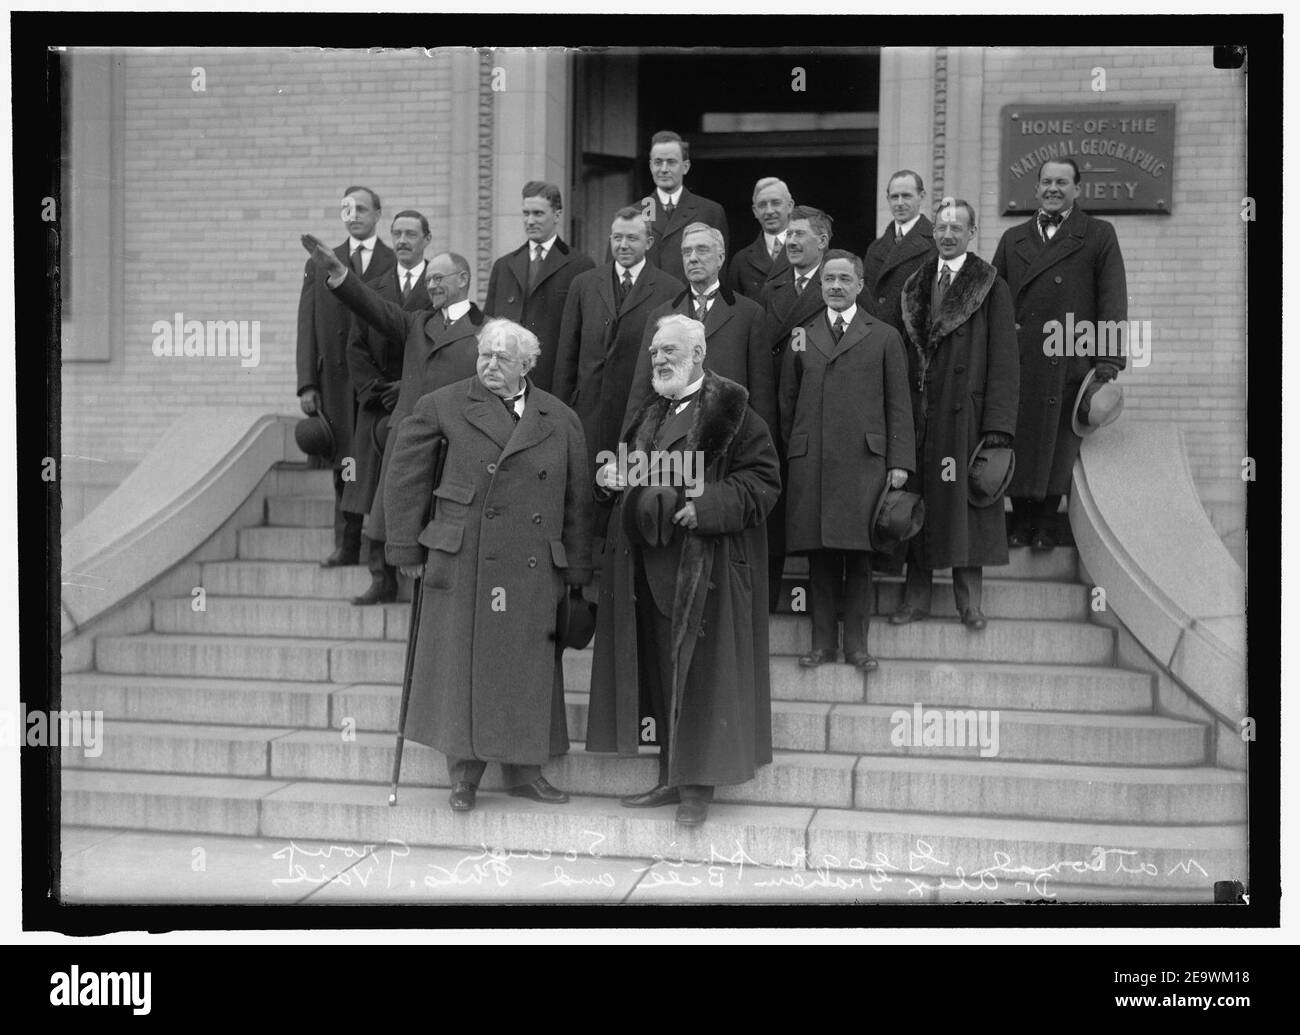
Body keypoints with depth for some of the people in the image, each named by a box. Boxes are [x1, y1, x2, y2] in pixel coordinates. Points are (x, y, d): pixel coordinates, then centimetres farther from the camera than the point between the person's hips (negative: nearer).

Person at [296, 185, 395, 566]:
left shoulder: (398, 265, 4)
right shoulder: (320, 265, 12)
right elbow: (307, 329, 9)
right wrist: (307, 384, 1)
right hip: (337, 379, 2)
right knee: (344, 463, 4)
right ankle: (347, 545, 11)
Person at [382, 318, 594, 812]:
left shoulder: (561, 420, 7)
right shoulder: (444, 407, 1)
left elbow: (577, 501, 11)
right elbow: (405, 474, 5)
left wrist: (577, 573, 9)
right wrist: (408, 548, 2)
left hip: (533, 570, 2)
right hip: (464, 563, -2)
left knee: (530, 669, 7)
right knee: (463, 664, 3)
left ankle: (523, 770, 21)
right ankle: (464, 771, 16)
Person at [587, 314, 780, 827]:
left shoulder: (732, 413, -7)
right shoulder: (651, 412, 15)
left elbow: (763, 481, -11)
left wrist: (707, 506, -21)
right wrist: (613, 475, 6)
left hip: (704, 566, -7)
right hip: (648, 563, 7)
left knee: (699, 671, -3)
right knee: (658, 668, 10)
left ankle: (698, 786, 6)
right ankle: (671, 777, 21)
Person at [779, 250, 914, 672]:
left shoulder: (884, 337, 9)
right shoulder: (801, 337, 14)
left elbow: (899, 405, 6)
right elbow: (787, 401, 15)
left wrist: (899, 462, -2)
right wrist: (790, 451, 6)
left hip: (864, 460, -1)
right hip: (810, 462, 1)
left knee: (859, 557, 0)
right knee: (819, 558, 3)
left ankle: (856, 643, 9)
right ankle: (823, 641, 11)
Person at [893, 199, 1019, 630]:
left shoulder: (991, 287, -3)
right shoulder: (915, 286, 11)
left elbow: (1004, 360, -7)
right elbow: (904, 354, 12)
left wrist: (998, 425, -13)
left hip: (965, 412, -4)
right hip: (919, 414, 4)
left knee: (965, 502, 2)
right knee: (918, 501, 6)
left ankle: (970, 601, 12)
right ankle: (916, 597, 15)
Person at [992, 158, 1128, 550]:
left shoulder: (1099, 235, 6)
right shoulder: (1013, 239, 17)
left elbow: (1113, 299, -1)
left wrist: (1110, 359, -10)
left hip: (1070, 361, -2)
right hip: (1018, 361, 3)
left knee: (1058, 442, 1)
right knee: (1018, 441, 3)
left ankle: (1046, 524, 11)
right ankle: (1020, 520, 14)